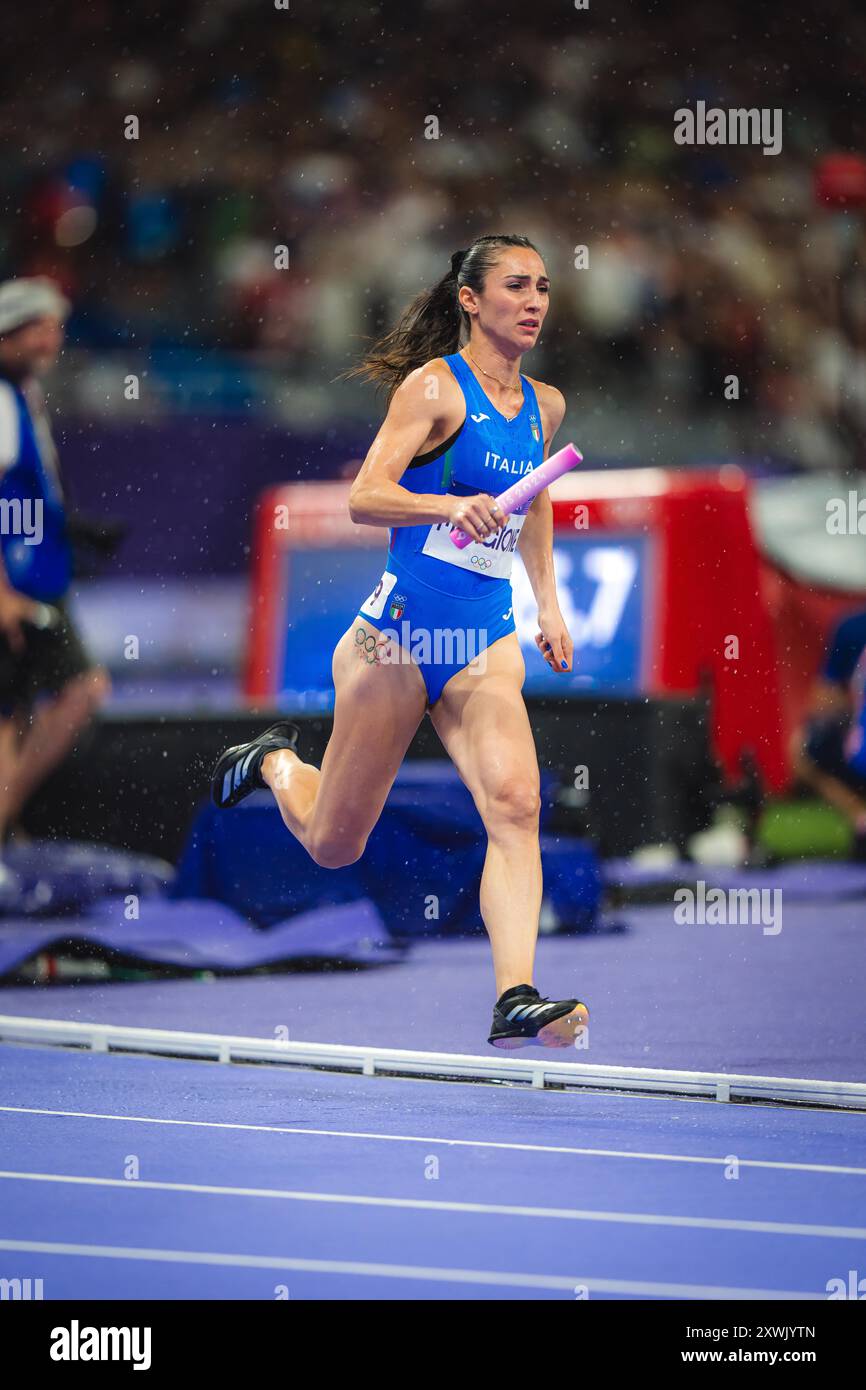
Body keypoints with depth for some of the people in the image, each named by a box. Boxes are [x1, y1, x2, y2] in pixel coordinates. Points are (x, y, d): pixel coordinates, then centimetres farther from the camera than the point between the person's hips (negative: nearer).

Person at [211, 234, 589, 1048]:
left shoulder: (544, 407, 11)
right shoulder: (435, 385, -9)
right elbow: (365, 498, -19)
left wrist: (548, 606, 25)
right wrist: (450, 505, -35)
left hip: (484, 645, 5)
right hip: (398, 632, -5)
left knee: (514, 804, -21)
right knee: (333, 845, 8)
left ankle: (516, 999, -29)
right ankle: (276, 763, 42)